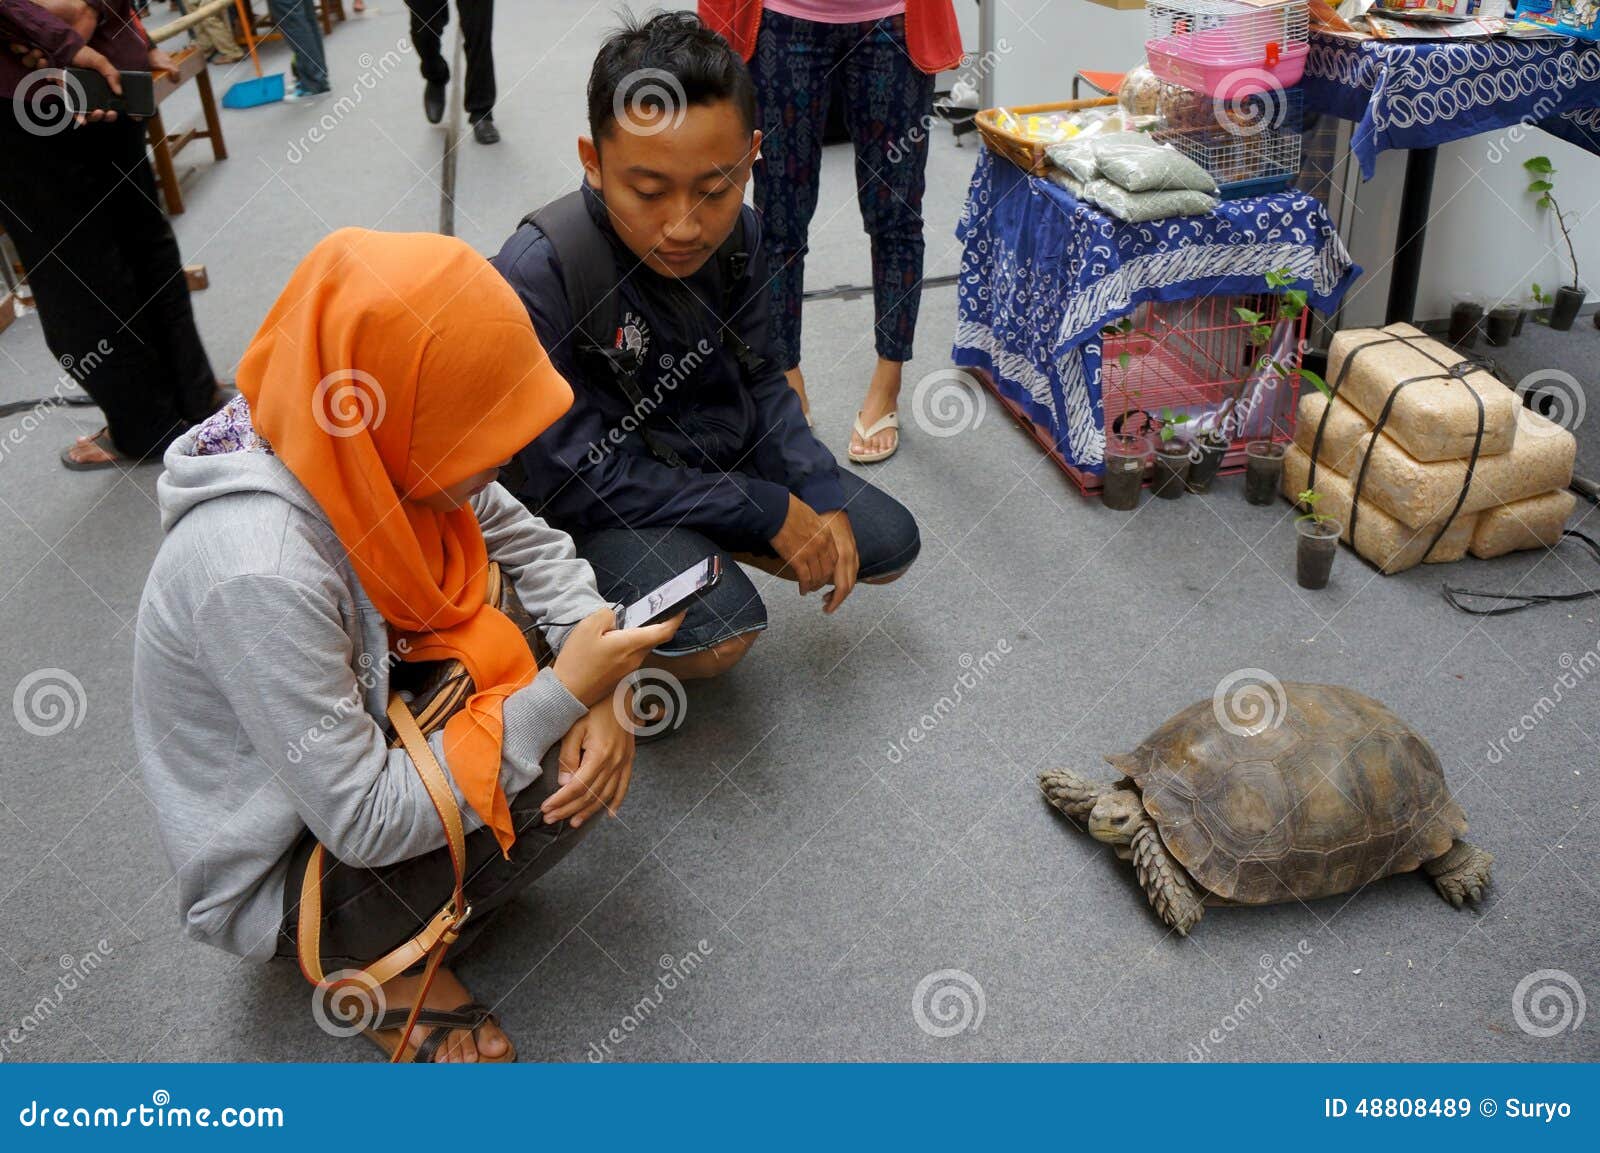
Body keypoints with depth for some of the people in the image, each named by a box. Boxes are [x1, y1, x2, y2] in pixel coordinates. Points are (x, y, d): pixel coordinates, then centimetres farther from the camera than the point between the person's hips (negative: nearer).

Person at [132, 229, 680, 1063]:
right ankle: (374, 966, 0)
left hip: (354, 738, 7)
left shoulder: (371, 453, -15)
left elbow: (532, 544, -2)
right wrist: (561, 695, -29)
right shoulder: (260, 573, -37)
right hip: (274, 878, -7)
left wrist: (598, 689, -18)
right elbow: (364, 823, -31)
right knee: (561, 778, -22)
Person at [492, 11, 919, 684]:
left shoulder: (733, 233, -9)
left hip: (720, 459, 7)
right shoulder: (536, 276, -29)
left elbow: (758, 379, 4)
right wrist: (767, 511, -23)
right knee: (718, 633, -32)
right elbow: (574, 477, -26)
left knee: (888, 544, 4)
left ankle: (698, 546, 17)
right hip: (590, 504, -6)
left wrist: (822, 499, -11)